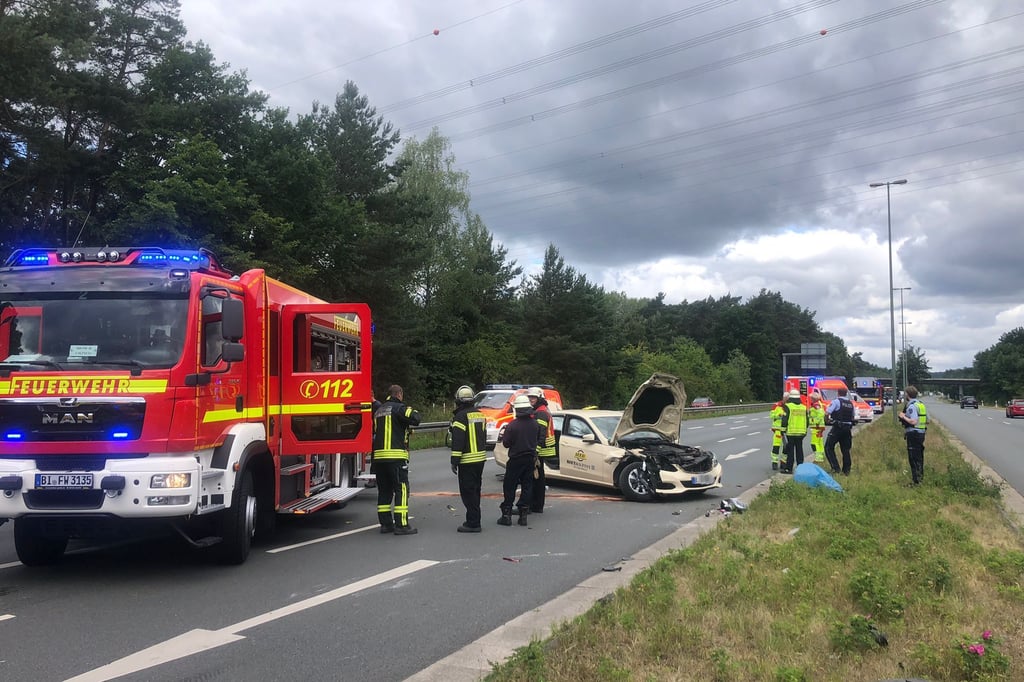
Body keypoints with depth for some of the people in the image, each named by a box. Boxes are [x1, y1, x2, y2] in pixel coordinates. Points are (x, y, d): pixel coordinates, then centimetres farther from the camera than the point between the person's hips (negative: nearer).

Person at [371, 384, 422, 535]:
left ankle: (385, 524, 14)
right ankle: (401, 525, -9)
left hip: (379, 456, 8)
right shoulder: (399, 408, -6)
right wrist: (414, 412, 3)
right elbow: (415, 419, -17)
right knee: (401, 490, -5)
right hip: (396, 456, -8)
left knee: (384, 491, 12)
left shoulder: (379, 410, 20)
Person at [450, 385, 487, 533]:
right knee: (475, 491, 17)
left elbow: (458, 441, -18)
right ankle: (474, 520, 24)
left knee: (468, 492, -4)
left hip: (467, 461, -8)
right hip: (480, 458, 8)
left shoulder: (461, 416, -14)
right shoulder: (480, 414, 12)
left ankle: (473, 523, -4)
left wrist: (454, 461, -15)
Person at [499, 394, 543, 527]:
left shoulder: (512, 425, -16)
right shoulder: (535, 424, -1)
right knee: (527, 486, 9)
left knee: (509, 487, 4)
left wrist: (503, 435, 8)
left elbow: (506, 443, -11)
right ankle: (523, 515, 9)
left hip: (516, 460, -4)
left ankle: (506, 515, 2)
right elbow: (538, 440, 11)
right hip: (531, 459, 4)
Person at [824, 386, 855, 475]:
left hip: (837, 428, -6)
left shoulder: (836, 401, -8)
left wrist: (828, 406, 6)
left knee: (829, 447, 2)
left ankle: (835, 468, -8)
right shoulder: (851, 403, 12)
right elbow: (853, 416, 19)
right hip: (848, 428, 6)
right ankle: (846, 470, 15)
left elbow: (827, 412, -15)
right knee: (845, 449, 13)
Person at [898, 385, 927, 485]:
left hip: (913, 434, -9)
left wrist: (903, 417, -12)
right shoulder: (922, 404, 12)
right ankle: (920, 475, 29)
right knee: (920, 456, 19)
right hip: (922, 432, 9)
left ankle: (916, 480, -5)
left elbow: (913, 421, -26)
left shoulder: (911, 406, -17)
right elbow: (927, 421, 17)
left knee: (913, 458, -5)